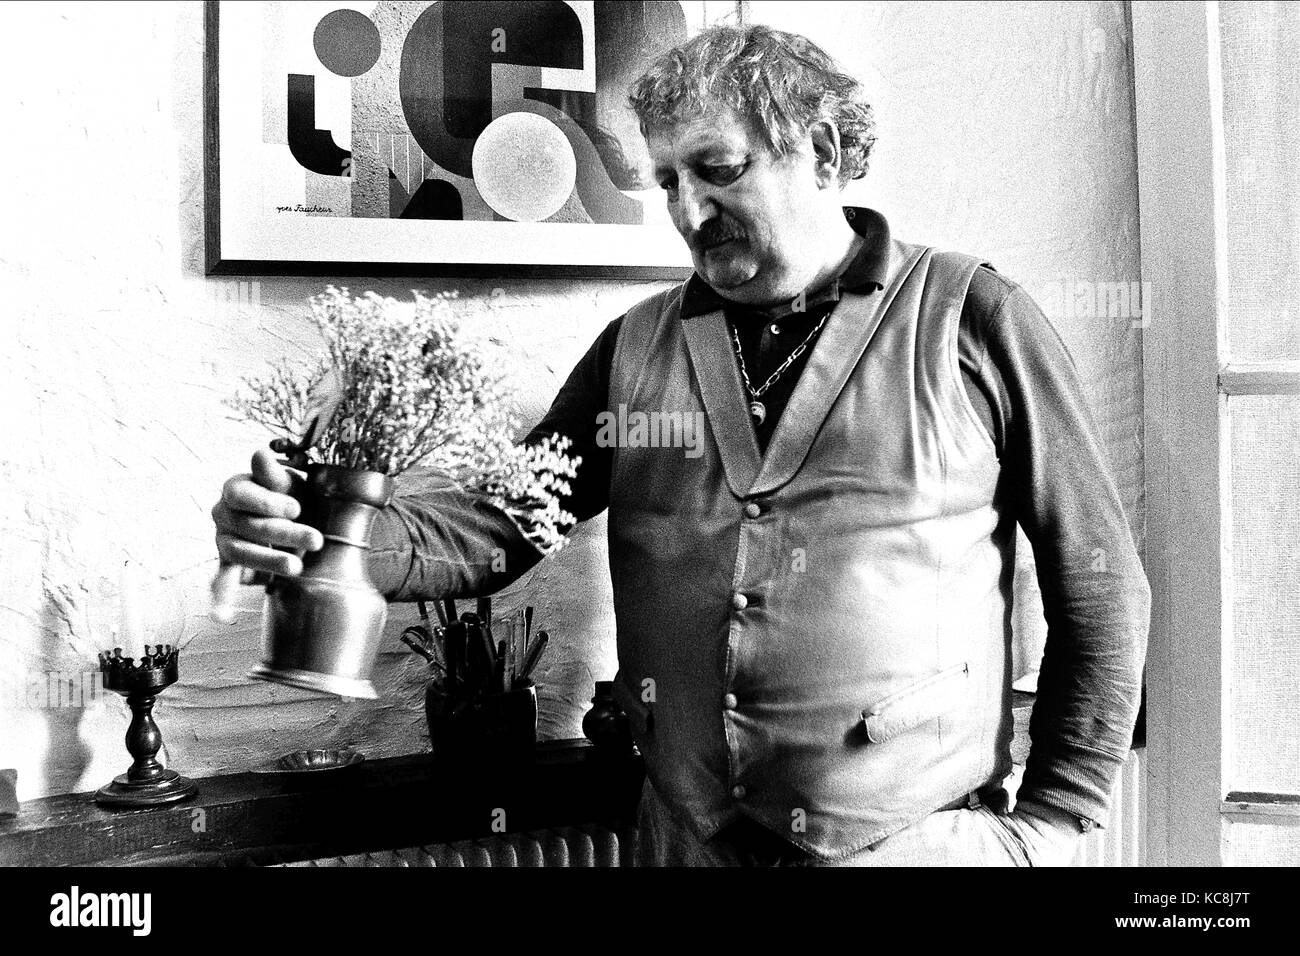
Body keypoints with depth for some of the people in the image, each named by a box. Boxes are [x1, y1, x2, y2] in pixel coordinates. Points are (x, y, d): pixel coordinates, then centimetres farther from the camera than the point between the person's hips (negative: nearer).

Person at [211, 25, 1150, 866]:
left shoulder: (970, 320, -5)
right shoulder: (638, 346, 5)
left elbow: (1102, 585, -3)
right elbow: (504, 521, 3)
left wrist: (1050, 825, -5)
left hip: (915, 841, -2)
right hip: (685, 839, 3)